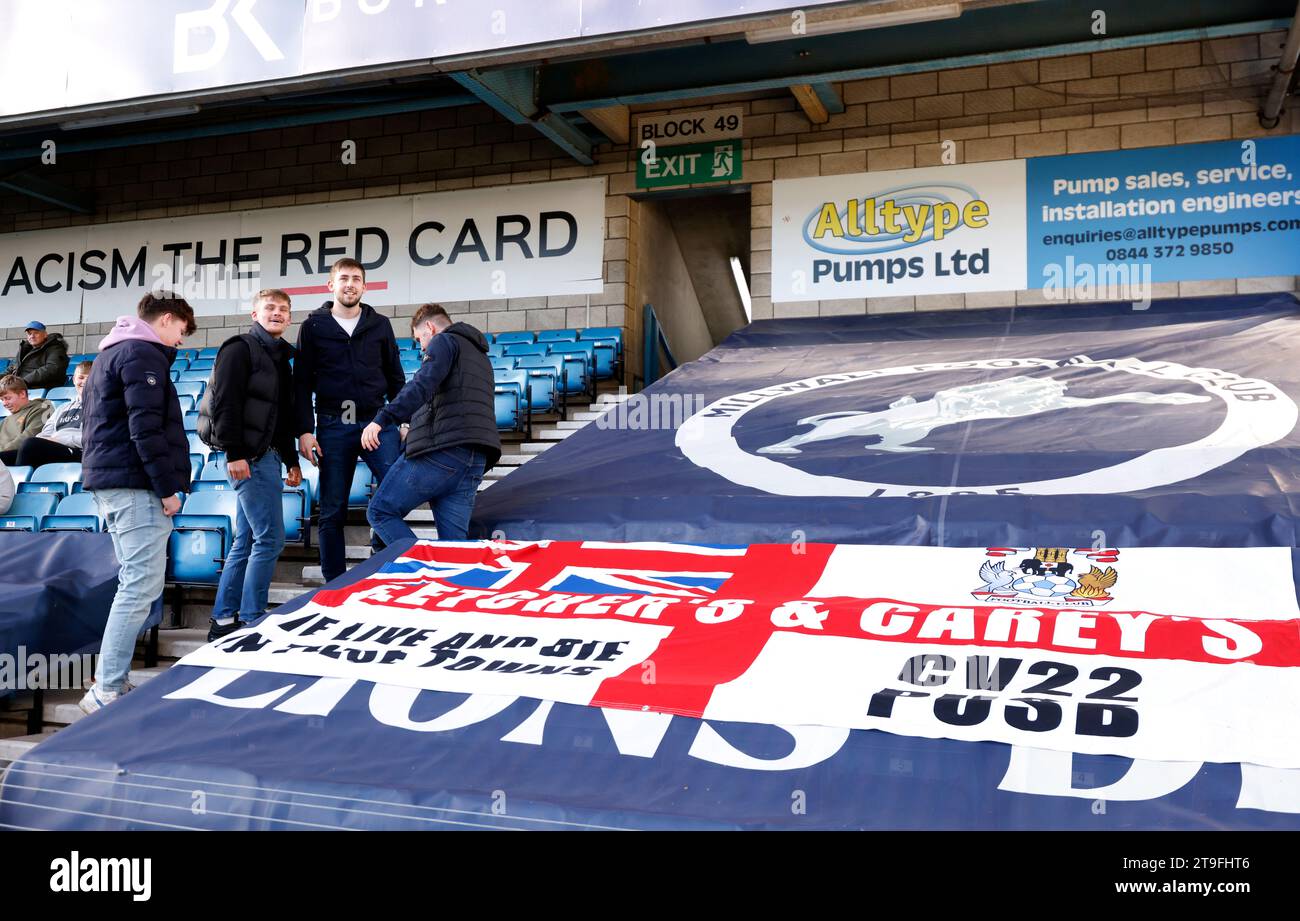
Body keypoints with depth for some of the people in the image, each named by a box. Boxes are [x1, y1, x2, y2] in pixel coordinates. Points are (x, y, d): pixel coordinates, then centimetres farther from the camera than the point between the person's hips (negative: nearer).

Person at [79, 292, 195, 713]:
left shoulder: (110, 352, 23)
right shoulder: (142, 354, -9)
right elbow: (145, 428, -18)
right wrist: (168, 486, -16)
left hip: (110, 481, 11)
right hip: (136, 485, -11)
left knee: (133, 583, 14)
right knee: (142, 587, -10)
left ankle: (109, 682, 15)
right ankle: (107, 691, -11)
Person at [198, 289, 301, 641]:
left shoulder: (280, 356, 21)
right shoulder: (240, 348, -7)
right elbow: (224, 402, -17)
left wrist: (292, 460, 21)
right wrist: (234, 453, -23)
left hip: (264, 457, 9)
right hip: (247, 457, -9)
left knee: (246, 541, 10)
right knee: (270, 538, -10)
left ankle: (223, 621, 16)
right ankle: (251, 622, -4)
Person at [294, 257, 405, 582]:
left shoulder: (380, 324, 12)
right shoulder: (314, 326, 7)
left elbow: (395, 377, 14)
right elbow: (302, 383, 6)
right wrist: (305, 431, -3)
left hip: (378, 421, 1)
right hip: (333, 426, -1)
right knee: (332, 511, 4)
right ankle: (335, 583, 12)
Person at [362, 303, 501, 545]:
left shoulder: (444, 341, 4)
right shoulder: (480, 355, 31)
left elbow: (422, 385, -15)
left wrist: (382, 419, -26)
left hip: (441, 450, -8)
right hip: (476, 459, 8)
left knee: (380, 512, 2)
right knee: (454, 541, 4)